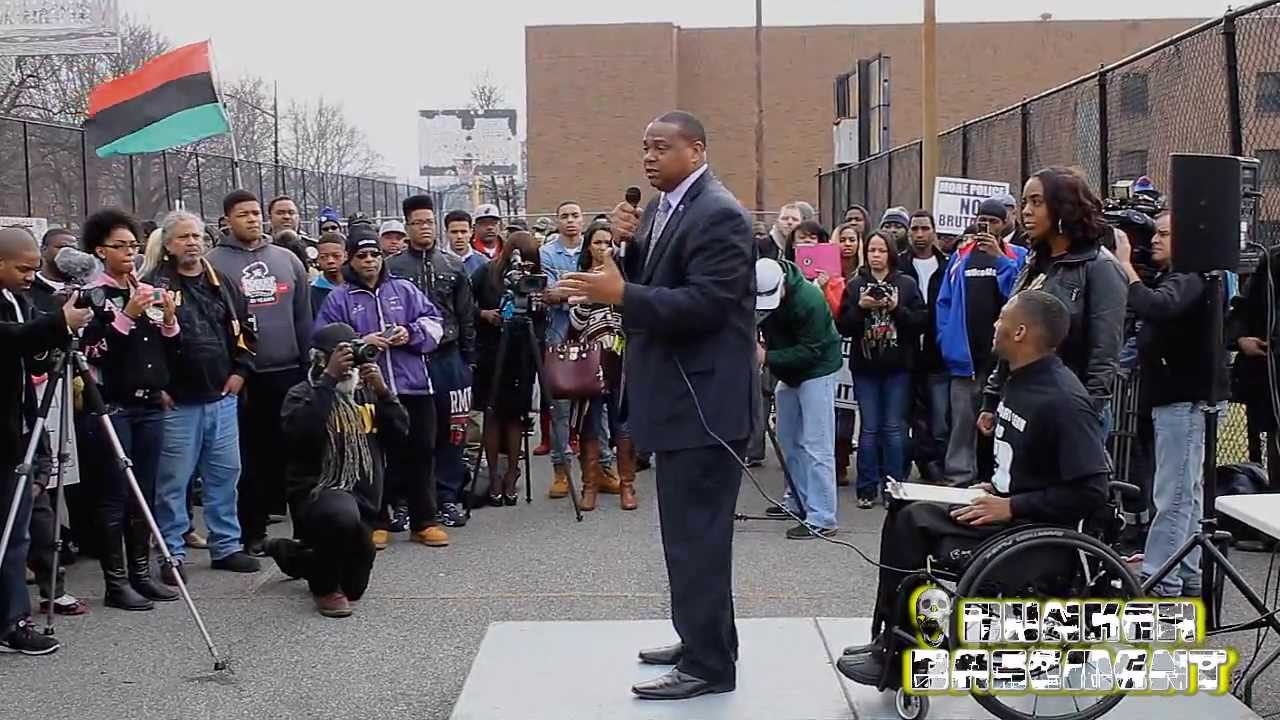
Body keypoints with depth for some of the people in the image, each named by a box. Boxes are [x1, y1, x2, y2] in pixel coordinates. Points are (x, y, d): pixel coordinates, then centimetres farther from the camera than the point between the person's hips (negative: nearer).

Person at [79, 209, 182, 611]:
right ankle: (115, 582, 3)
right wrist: (127, 316, -19)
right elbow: (92, 352, -14)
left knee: (145, 494, 9)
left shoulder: (150, 292, 13)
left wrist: (169, 319, -2)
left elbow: (170, 351, 15)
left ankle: (141, 573, 17)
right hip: (113, 407, -5)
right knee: (116, 495, -3)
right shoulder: (93, 296, -3)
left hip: (150, 405, 6)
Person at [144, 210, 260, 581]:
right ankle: (173, 554, 10)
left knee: (225, 472, 10)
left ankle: (226, 546, 21)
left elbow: (244, 329, 18)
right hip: (177, 401, -5)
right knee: (174, 479, 0)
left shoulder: (222, 283, 12)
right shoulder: (156, 285, -5)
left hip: (222, 396, 5)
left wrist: (240, 370, 8)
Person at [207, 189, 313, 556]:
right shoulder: (215, 262, 0)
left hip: (288, 371, 3)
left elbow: (303, 317, 12)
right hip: (244, 376, -3)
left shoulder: (287, 259, 12)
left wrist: (310, 365, 6)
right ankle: (253, 532, 12)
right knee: (250, 456, 3)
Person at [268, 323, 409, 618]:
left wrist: (382, 390, -13)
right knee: (344, 512, -42)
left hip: (362, 498, 6)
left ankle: (291, 554, 42)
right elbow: (300, 431, -26)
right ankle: (325, 587, -14)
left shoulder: (366, 392, 11)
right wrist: (329, 379, -26)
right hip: (316, 494, -6)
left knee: (354, 587, 14)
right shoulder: (302, 394, -4)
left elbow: (400, 433, 0)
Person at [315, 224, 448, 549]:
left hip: (413, 387, 2)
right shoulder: (338, 299, 5)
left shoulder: (405, 290, 12)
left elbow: (433, 322, 11)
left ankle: (424, 521, 16)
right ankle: (377, 523, 15)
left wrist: (411, 334, -8)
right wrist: (361, 343, -14)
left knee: (419, 454, 6)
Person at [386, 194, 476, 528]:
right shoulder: (393, 267, 0)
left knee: (451, 430, 4)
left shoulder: (453, 266, 9)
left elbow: (466, 316, 10)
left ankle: (448, 497, 14)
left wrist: (469, 359, 8)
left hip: (448, 358, 2)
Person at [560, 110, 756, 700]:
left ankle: (708, 664, 4)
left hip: (705, 400, -10)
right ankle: (702, 640, 30)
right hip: (678, 396, 10)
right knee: (688, 530, 18)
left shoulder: (718, 215, -16)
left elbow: (706, 303, -24)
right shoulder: (660, 208, 13)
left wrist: (621, 294, -27)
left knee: (698, 534, -5)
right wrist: (628, 243, -3)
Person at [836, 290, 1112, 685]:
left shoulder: (1064, 400, -21)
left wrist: (1011, 507, -21)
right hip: (1005, 508, 9)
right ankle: (890, 644, 0)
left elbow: (1091, 491, -25)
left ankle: (895, 658, 1)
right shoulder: (1021, 379, 8)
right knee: (906, 517, -4)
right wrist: (993, 489, 5)